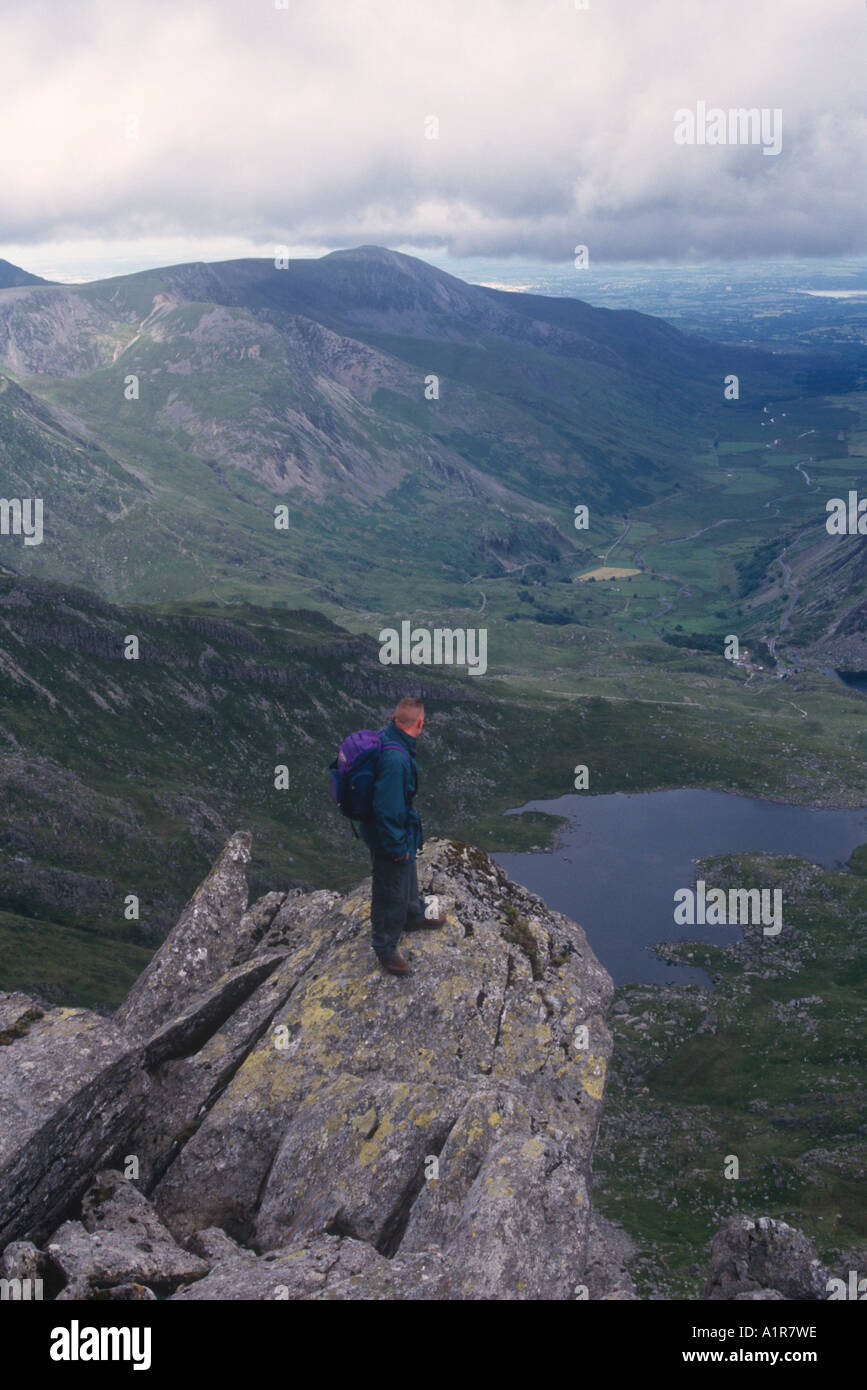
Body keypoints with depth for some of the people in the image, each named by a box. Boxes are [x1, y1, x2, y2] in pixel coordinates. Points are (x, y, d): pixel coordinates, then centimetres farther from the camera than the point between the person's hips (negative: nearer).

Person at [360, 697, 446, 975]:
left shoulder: (384, 738, -5)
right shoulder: (396, 759, -37)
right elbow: (387, 808, -33)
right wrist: (397, 846, -21)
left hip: (403, 831, 10)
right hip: (389, 837, -10)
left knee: (408, 877, 32)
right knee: (390, 892, 10)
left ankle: (413, 917, 57)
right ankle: (385, 949, 28)